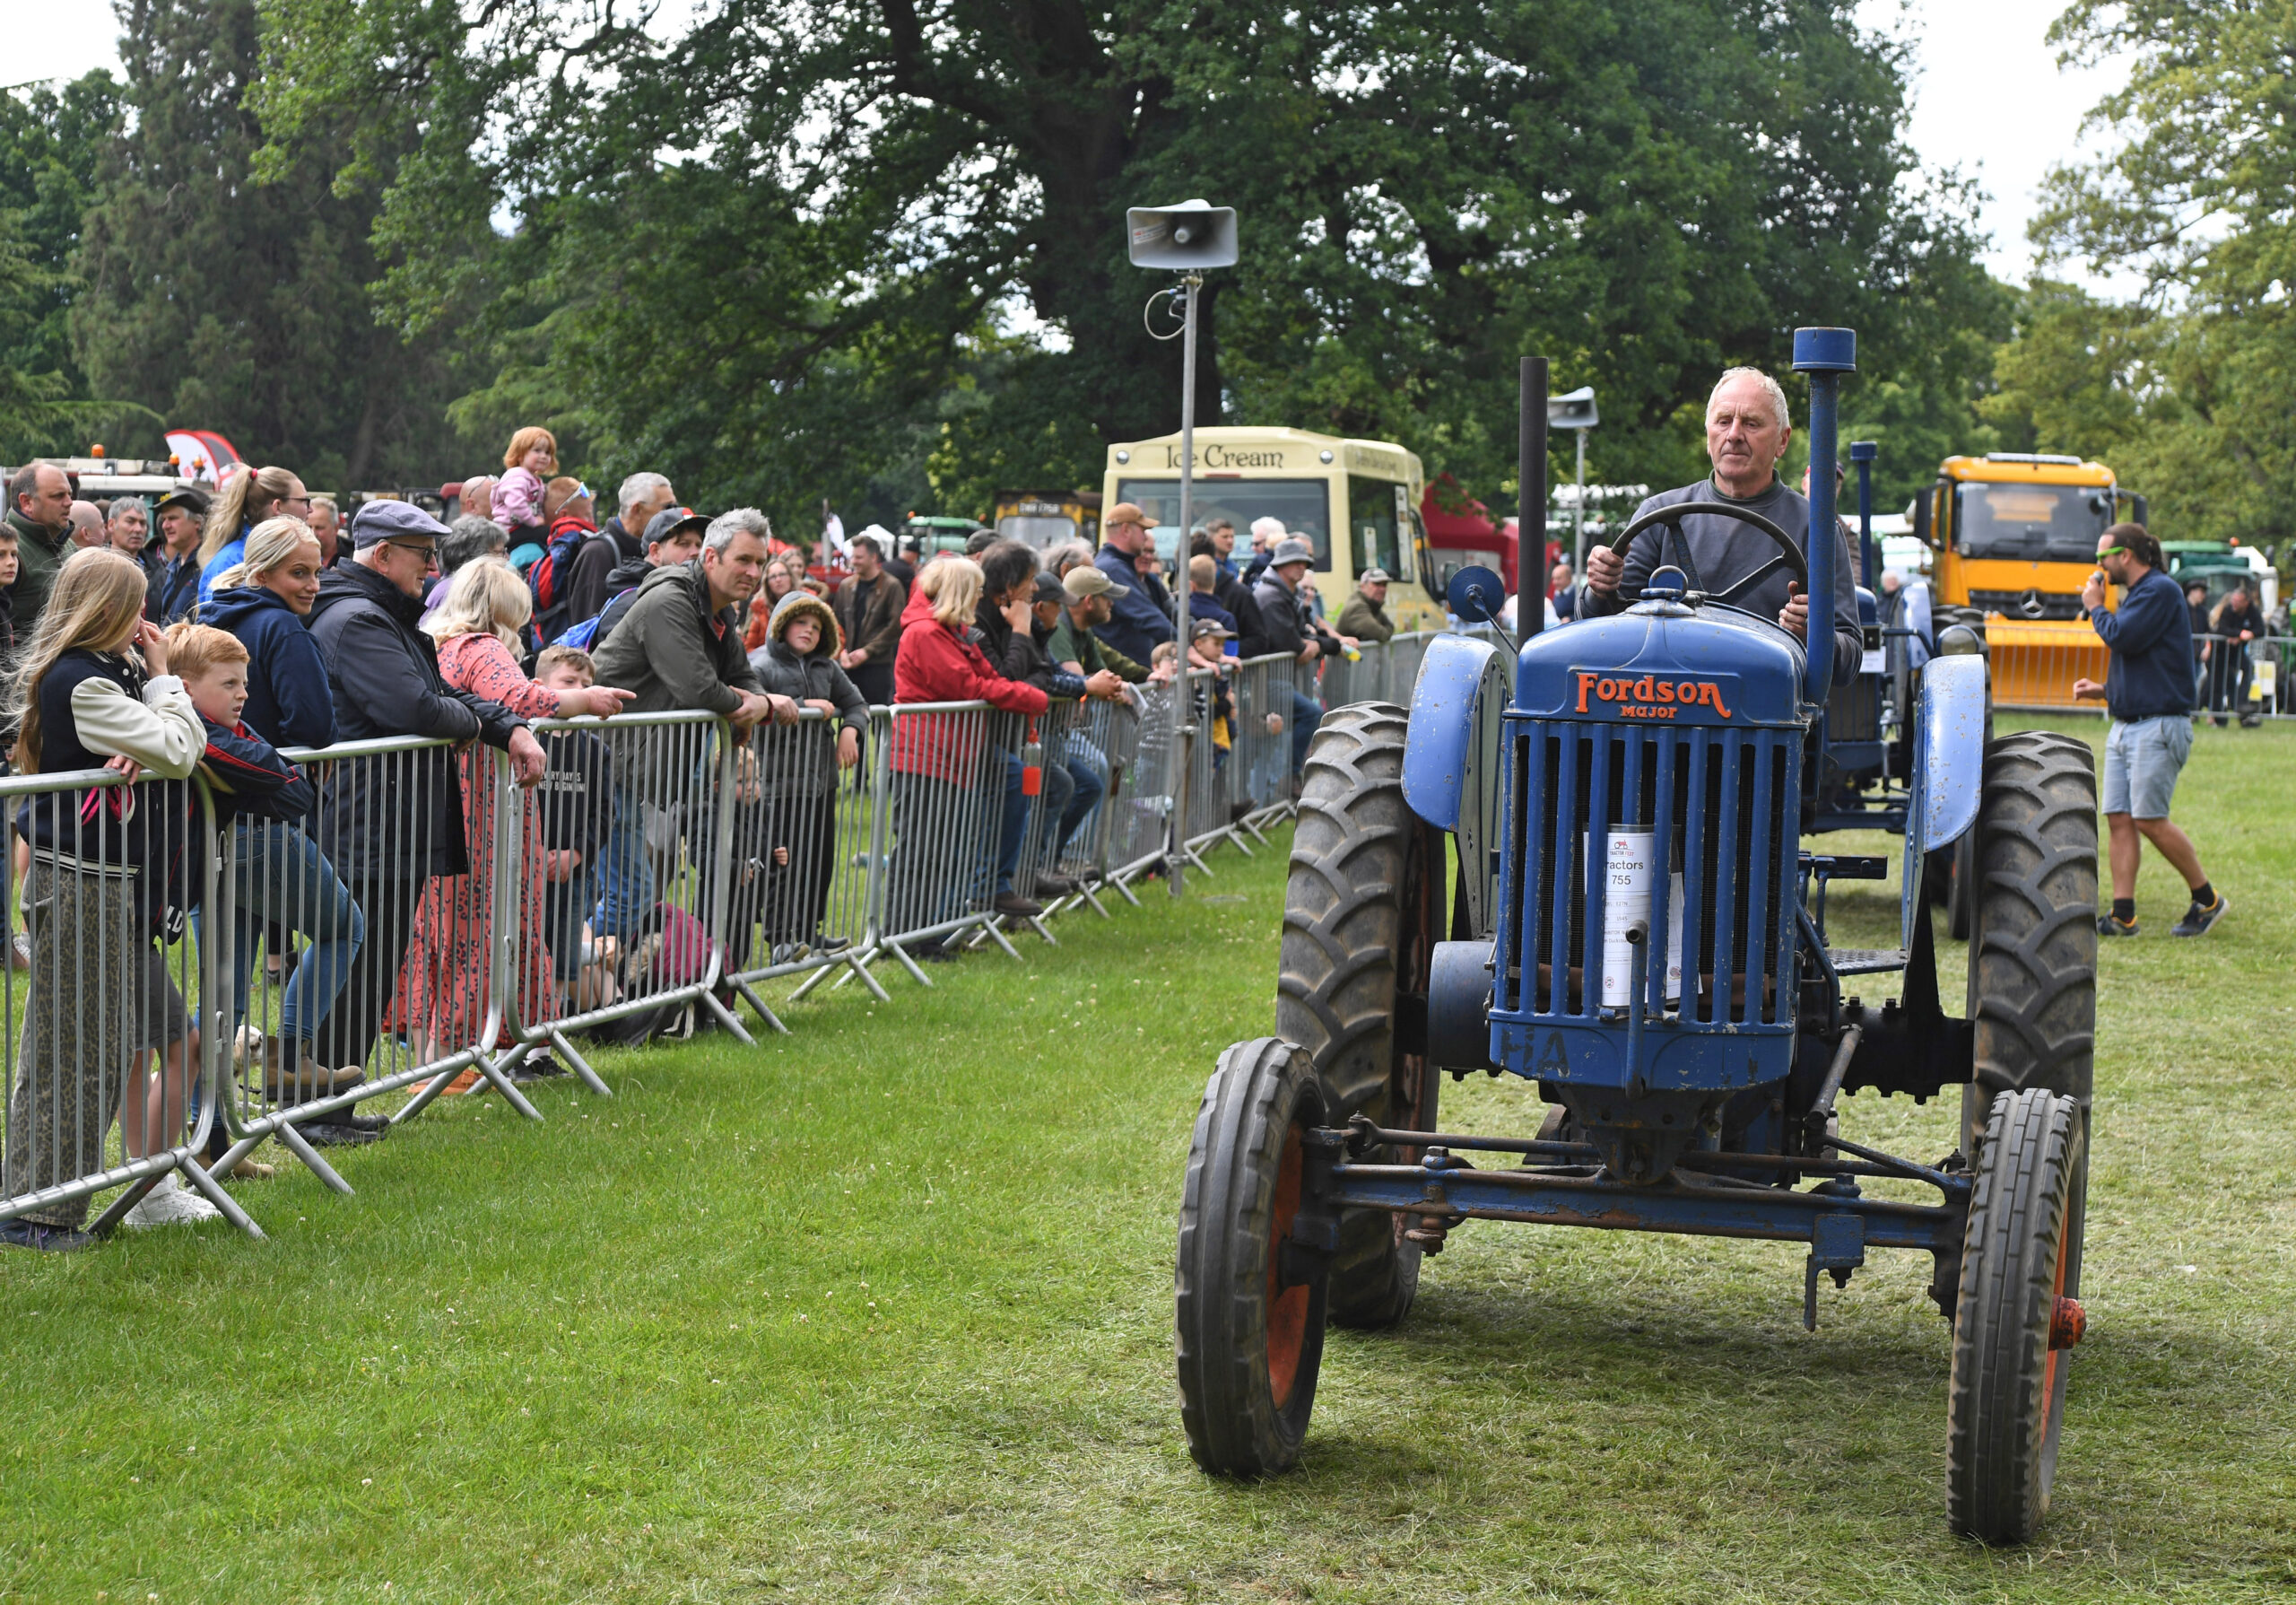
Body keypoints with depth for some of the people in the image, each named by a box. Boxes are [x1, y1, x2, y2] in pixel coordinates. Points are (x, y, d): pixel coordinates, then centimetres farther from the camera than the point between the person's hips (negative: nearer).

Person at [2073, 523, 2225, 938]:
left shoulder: (2160, 591, -10)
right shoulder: (2135, 595, 21)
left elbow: (2122, 638, -20)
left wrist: (2096, 608, -3)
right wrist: (2104, 690, 14)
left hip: (2158, 726, -10)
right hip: (2125, 726, 10)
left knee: (2149, 819, -11)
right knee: (2119, 819, 3)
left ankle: (2207, 899, 3)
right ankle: (2123, 915, 3)